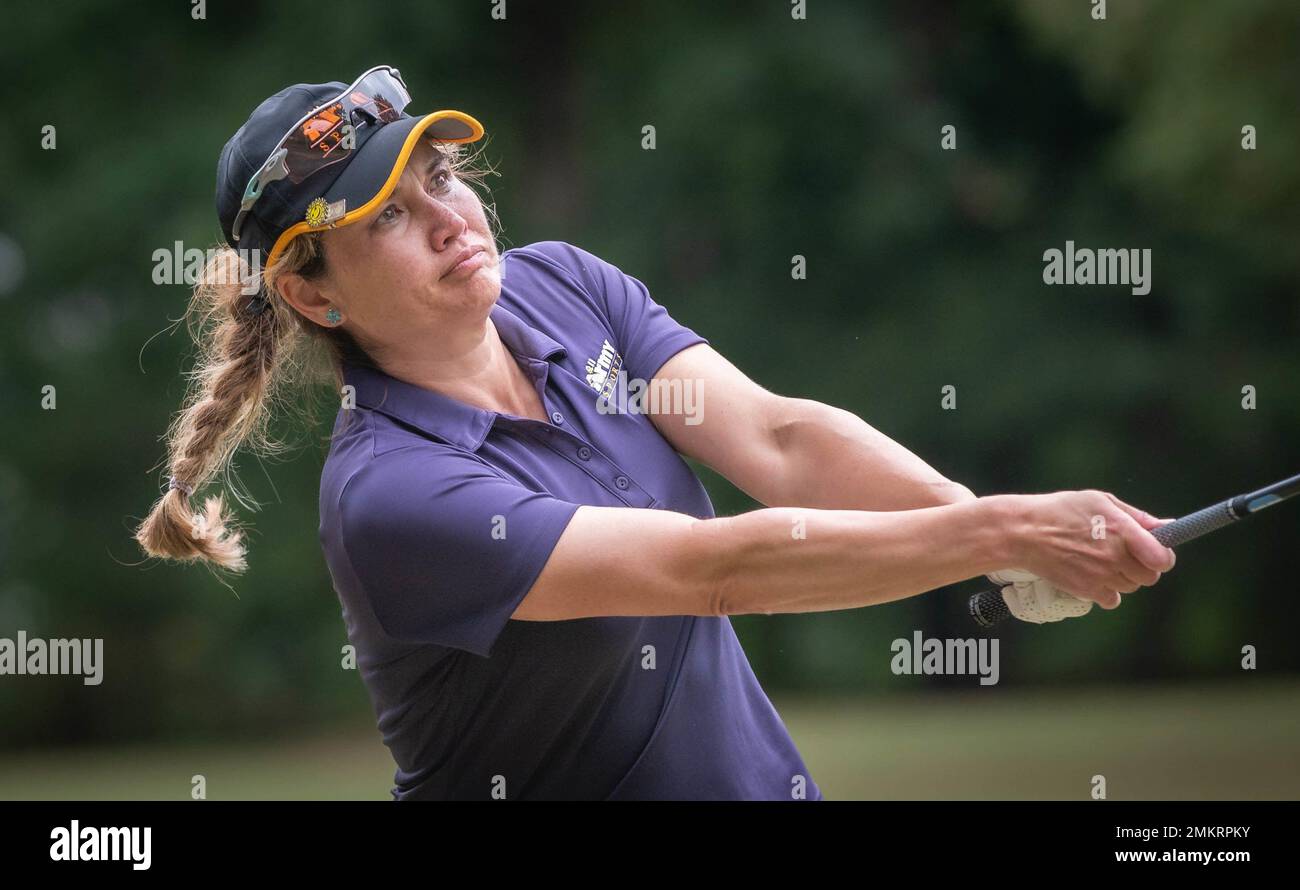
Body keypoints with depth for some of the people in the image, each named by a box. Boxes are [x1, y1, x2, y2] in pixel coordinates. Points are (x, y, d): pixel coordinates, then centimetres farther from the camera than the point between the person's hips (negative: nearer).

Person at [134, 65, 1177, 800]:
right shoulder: (388, 497, -25)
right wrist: (999, 533, -34)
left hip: (754, 772, 6)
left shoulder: (562, 283, -4)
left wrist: (1009, 534, -30)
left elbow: (775, 436, -15)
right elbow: (714, 567, -30)